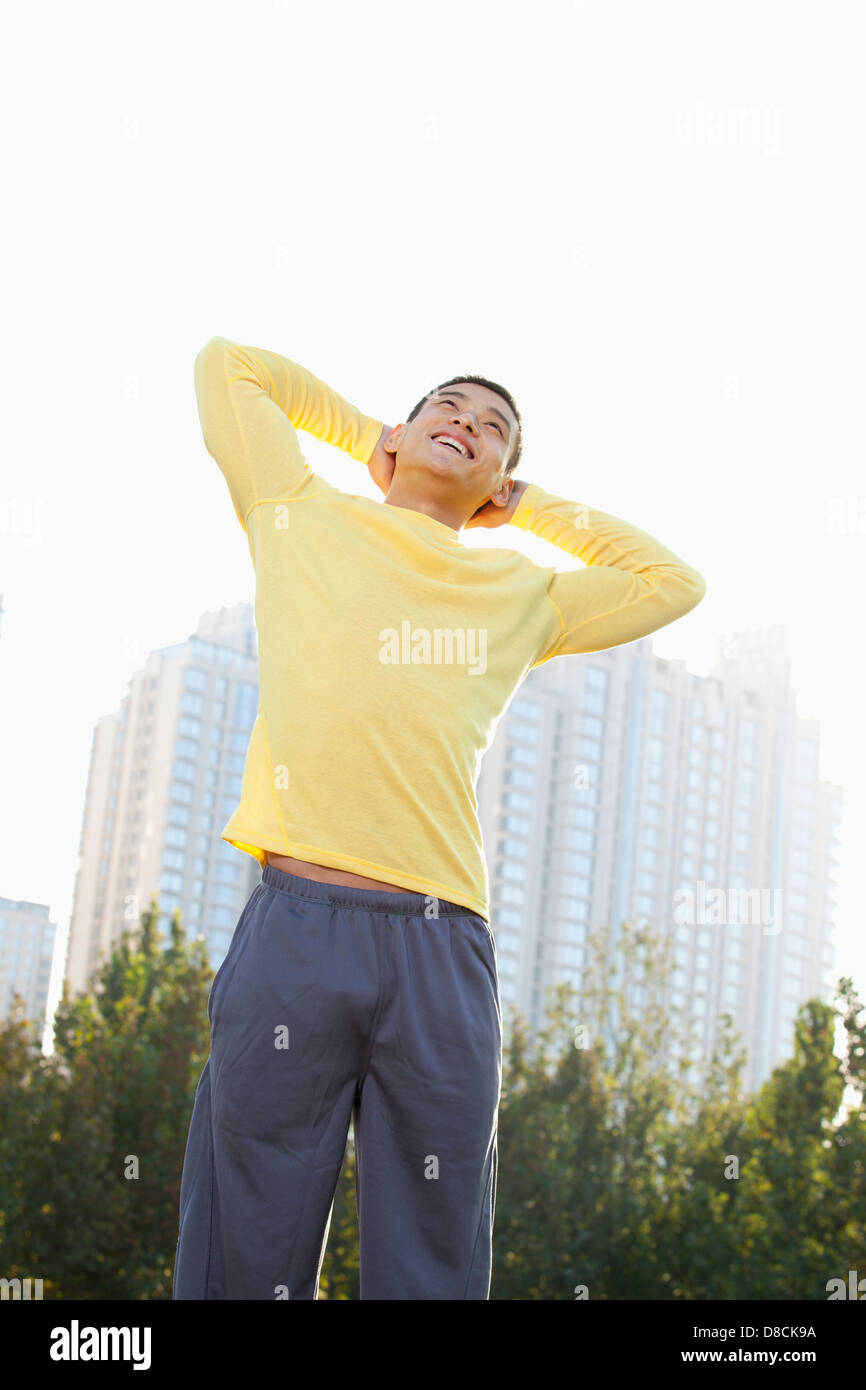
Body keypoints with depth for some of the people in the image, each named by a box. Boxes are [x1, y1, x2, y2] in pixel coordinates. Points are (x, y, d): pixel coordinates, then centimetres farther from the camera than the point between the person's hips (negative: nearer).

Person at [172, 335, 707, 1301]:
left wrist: (526, 506, 30)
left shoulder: (519, 596, 22)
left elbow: (672, 582, 35)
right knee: (249, 1262, -2)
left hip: (445, 948, 3)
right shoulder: (305, 518, 16)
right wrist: (363, 430, 31)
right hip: (297, 924, -2)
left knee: (429, 1265, 3)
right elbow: (227, 363, 26)